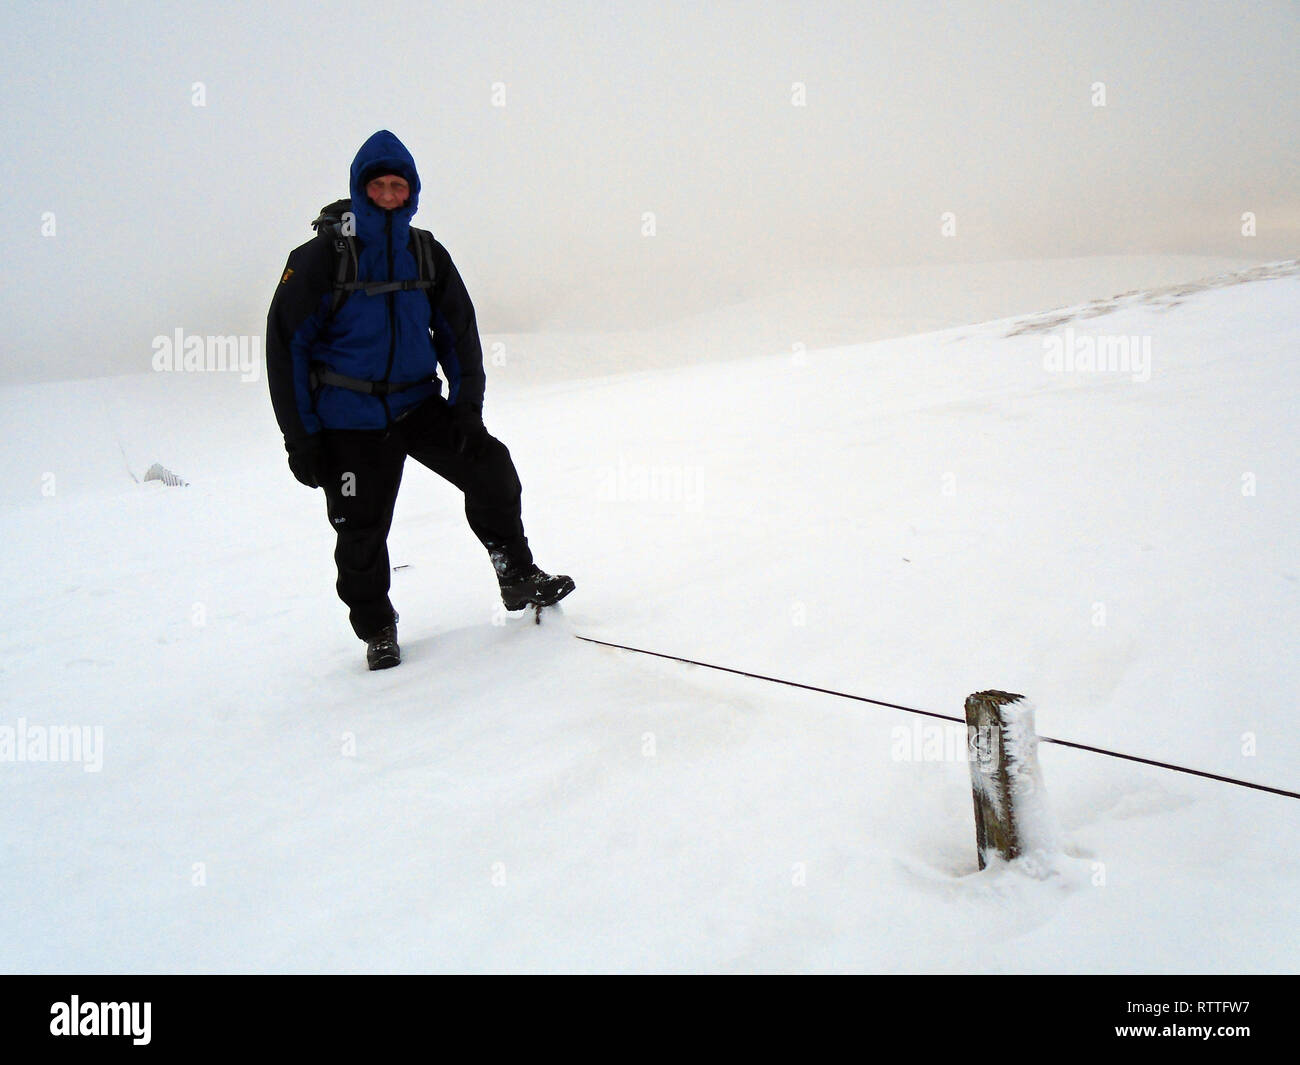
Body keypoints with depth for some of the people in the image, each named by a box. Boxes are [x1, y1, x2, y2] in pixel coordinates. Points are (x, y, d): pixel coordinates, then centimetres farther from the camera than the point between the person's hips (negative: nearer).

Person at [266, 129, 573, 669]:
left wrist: (466, 406, -1)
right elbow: (285, 343, -7)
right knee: (361, 533, 0)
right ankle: (376, 630, 24)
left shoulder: (427, 255, 2)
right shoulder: (322, 257, -10)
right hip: (351, 423, -3)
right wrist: (300, 436, -10)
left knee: (491, 468, -9)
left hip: (419, 404, 3)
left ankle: (518, 578, 10)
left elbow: (459, 332, 11)